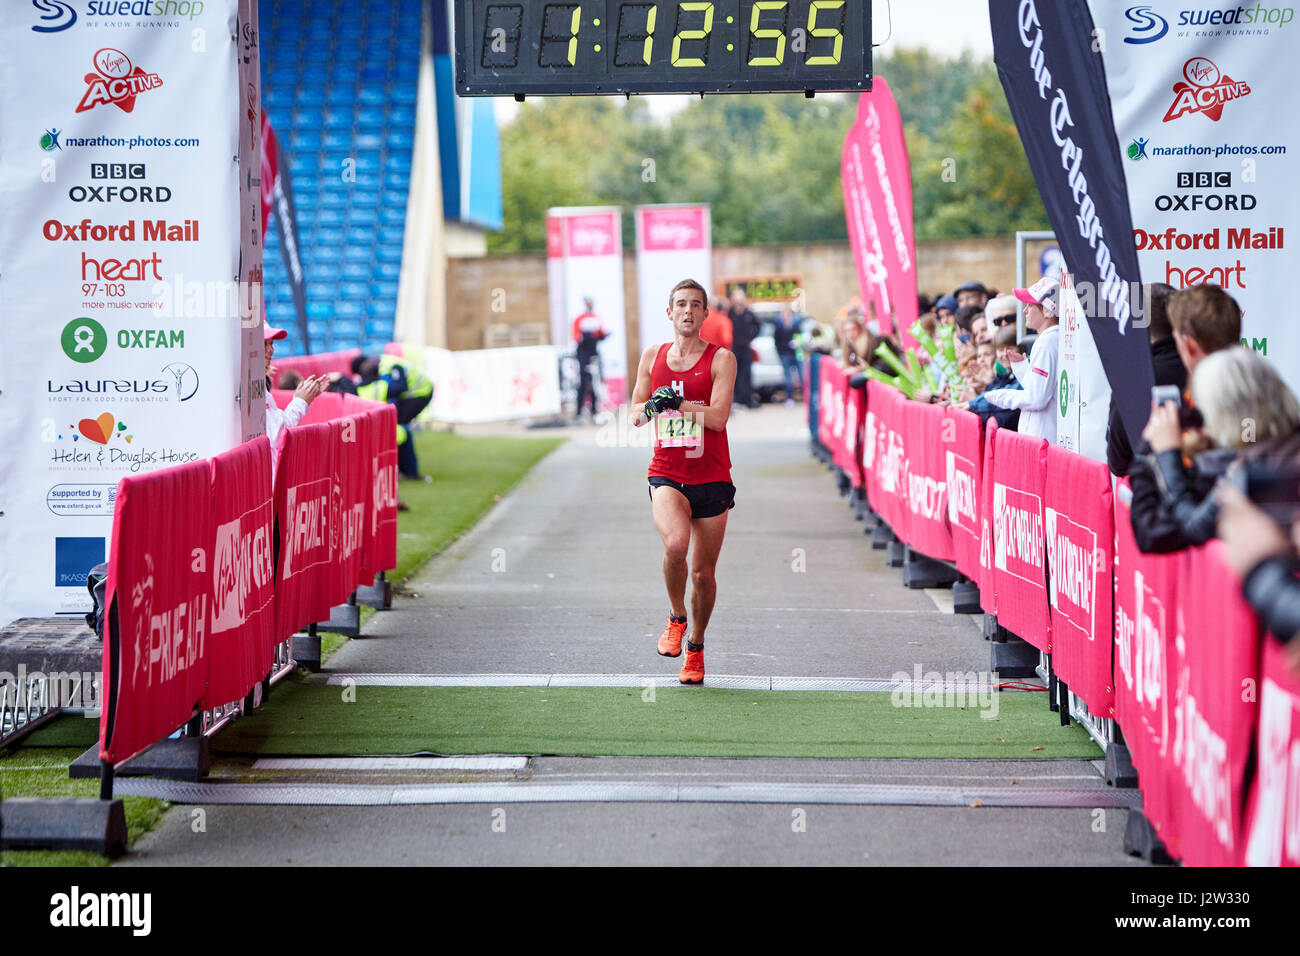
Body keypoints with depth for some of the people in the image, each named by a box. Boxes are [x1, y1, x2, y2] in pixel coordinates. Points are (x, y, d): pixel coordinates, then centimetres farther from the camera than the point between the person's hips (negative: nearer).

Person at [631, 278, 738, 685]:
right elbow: (635, 414, 16)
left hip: (712, 479, -1)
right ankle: (676, 618, -2)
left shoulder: (721, 359, -1)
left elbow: (718, 418, -12)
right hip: (666, 475, 1)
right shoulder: (652, 356, 9)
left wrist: (677, 401, -20)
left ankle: (696, 646, 28)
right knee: (675, 544, -28)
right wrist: (649, 408, -6)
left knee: (703, 572, 5)